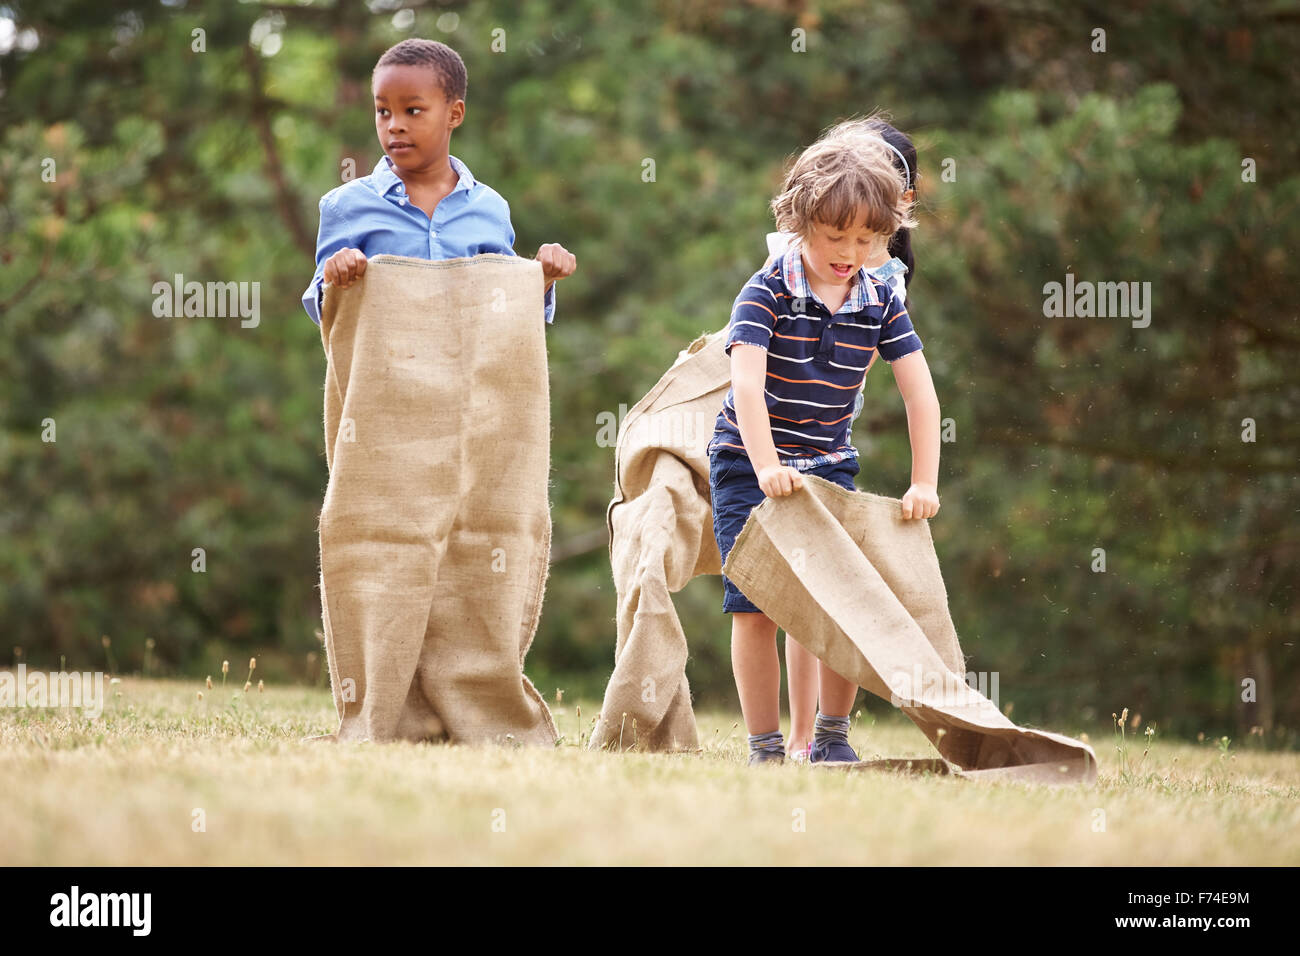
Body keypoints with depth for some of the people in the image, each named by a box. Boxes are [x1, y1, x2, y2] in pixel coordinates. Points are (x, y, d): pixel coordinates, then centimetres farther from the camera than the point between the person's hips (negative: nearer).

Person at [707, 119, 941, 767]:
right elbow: (747, 382, -27)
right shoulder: (766, 293, -15)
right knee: (754, 606, -8)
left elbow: (921, 395, -3)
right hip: (749, 466, -4)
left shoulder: (880, 304, -3)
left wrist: (924, 483, -11)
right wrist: (769, 467, -38)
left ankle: (832, 738, 11)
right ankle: (765, 749, -1)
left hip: (828, 467, 4)